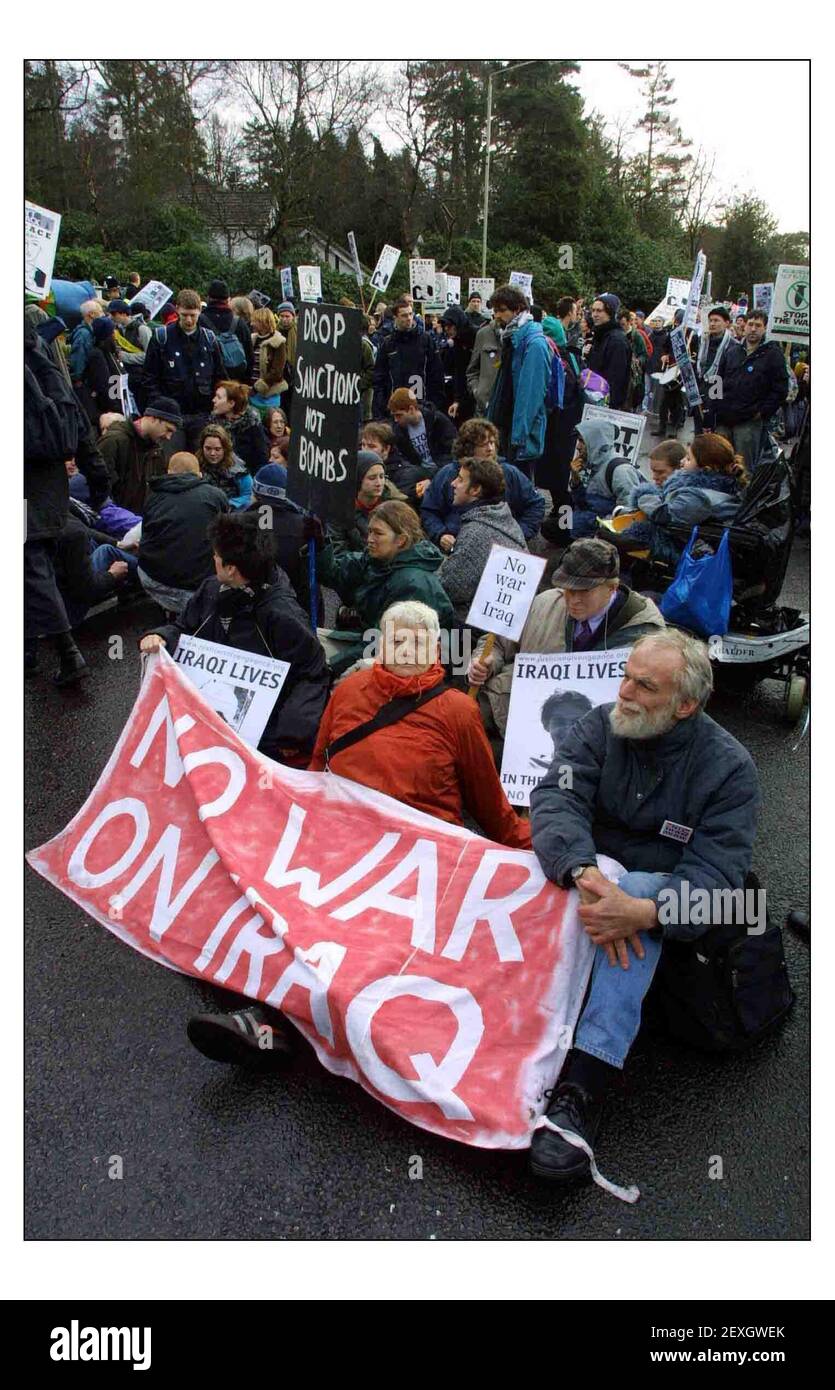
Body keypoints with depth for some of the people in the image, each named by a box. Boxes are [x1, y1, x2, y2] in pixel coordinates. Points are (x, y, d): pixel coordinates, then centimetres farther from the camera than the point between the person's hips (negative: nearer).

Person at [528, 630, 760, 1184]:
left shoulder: (729, 767, -10)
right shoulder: (601, 726, -3)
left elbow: (713, 876, -19)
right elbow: (555, 797, -18)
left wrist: (641, 911, -41)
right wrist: (586, 874, -40)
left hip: (659, 891, -3)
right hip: (589, 872, 4)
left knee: (642, 898, -34)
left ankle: (583, 1089, -46)